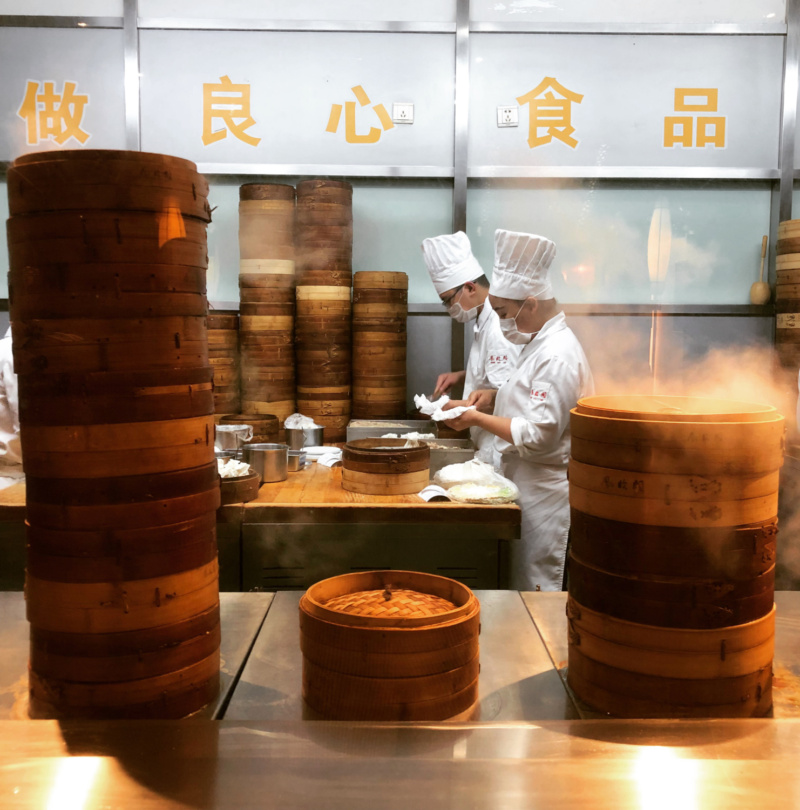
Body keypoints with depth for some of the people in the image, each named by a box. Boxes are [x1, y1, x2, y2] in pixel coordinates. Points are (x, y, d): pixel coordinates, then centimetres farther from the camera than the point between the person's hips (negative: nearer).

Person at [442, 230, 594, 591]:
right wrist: (495, 397, 7)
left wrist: (477, 418, -18)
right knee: (524, 579, 17)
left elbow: (538, 436, -25)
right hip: (527, 481, 10)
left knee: (536, 584, 1)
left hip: (544, 490, -10)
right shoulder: (542, 342, 11)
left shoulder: (557, 356, -22)